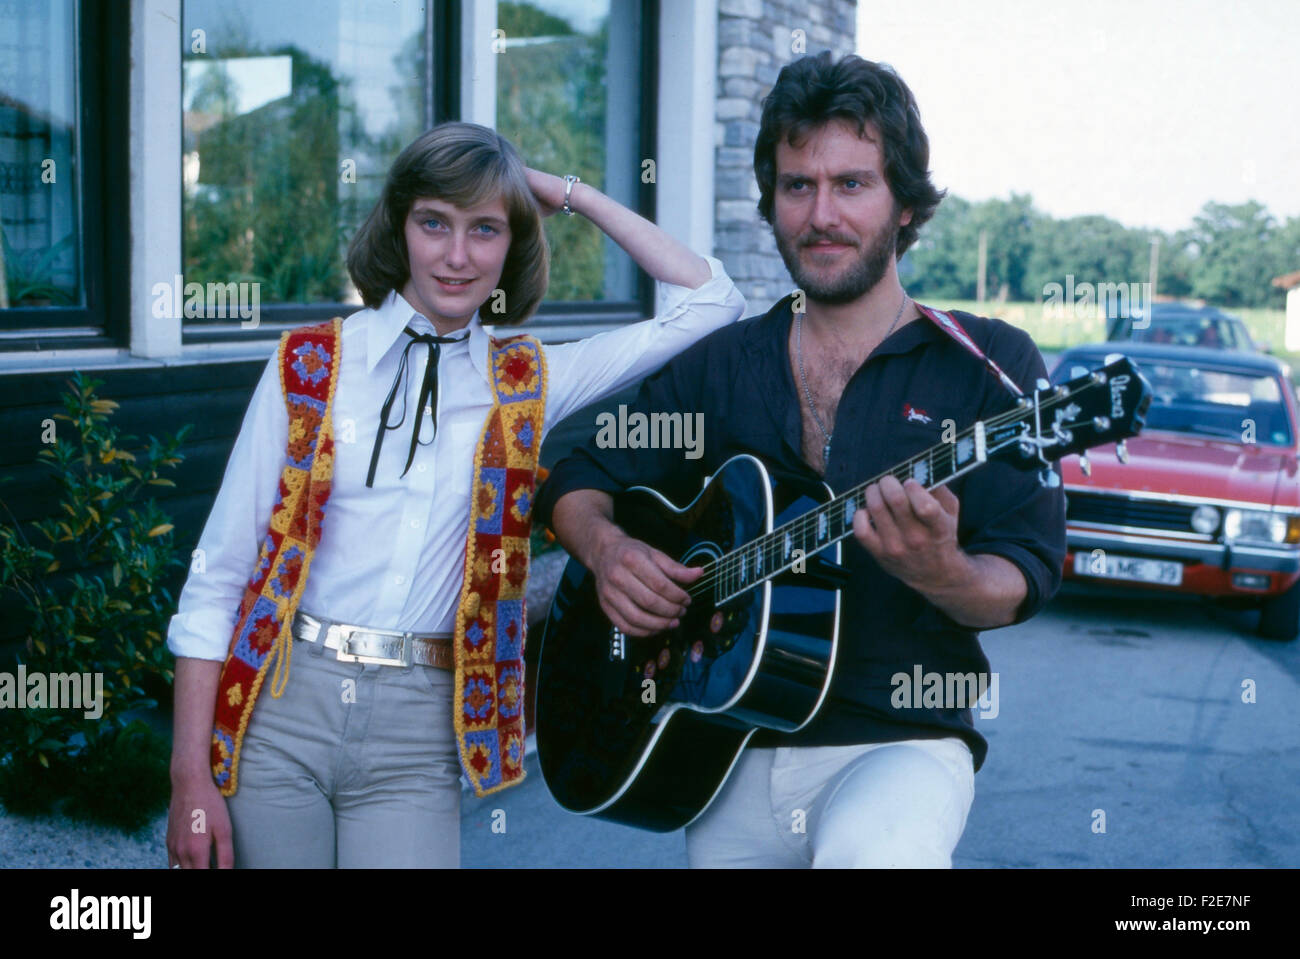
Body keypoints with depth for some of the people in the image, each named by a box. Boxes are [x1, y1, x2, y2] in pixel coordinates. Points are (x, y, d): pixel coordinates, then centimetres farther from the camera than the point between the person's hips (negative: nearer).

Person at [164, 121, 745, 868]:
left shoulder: (525, 383, 7)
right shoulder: (311, 363, 2)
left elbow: (711, 303, 4)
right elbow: (218, 574, 0)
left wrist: (572, 195, 6)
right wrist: (191, 778, -6)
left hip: (417, 731, 1)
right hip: (278, 709, -1)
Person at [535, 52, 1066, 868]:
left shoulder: (988, 365, 0)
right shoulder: (720, 365, 10)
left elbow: (1022, 580, -5)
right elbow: (576, 481, 16)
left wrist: (941, 574, -28)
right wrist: (607, 548, -7)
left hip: (901, 740, -4)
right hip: (727, 754, 5)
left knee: (868, 849, -35)